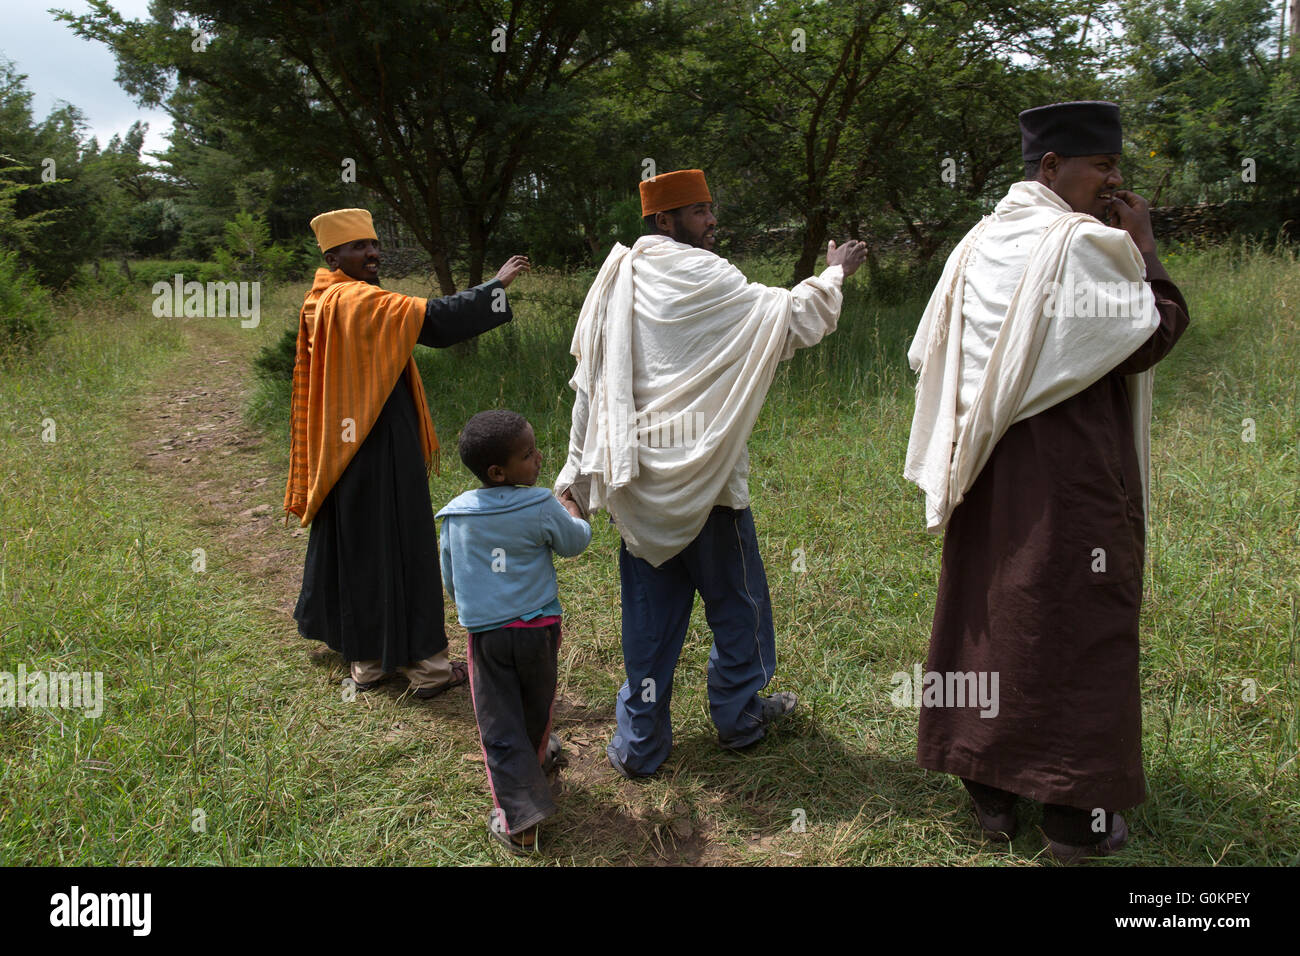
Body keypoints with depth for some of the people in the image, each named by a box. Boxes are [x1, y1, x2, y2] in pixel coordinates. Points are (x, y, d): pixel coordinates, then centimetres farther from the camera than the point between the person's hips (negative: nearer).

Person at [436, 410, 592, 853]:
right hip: (537, 626, -1)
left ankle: (520, 821, 0)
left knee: (500, 727, 5)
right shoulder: (541, 508, -15)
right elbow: (576, 542, 3)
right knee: (535, 706, 25)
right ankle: (535, 757, 53)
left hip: (483, 633, 1)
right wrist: (572, 510, 24)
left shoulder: (456, 514, -4)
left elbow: (449, 577, 9)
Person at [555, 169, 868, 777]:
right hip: (699, 471, -6)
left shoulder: (616, 283, 8)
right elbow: (795, 319, -11)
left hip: (637, 476, 6)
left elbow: (588, 382, 9)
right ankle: (737, 716, 30)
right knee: (734, 596, 14)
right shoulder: (703, 280, -12)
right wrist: (834, 272, 8)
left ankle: (639, 742, 18)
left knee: (650, 611, 12)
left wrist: (578, 470, 14)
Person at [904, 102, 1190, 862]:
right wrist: (1145, 248, 0)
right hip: (1069, 472, -7)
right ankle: (1076, 811, 12)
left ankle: (992, 790, 23)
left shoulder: (978, 247, 8)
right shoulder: (1083, 243, -14)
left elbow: (929, 354, 11)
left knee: (993, 613, 12)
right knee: (1076, 623, 3)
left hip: (989, 472, 7)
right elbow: (1157, 332, -8)